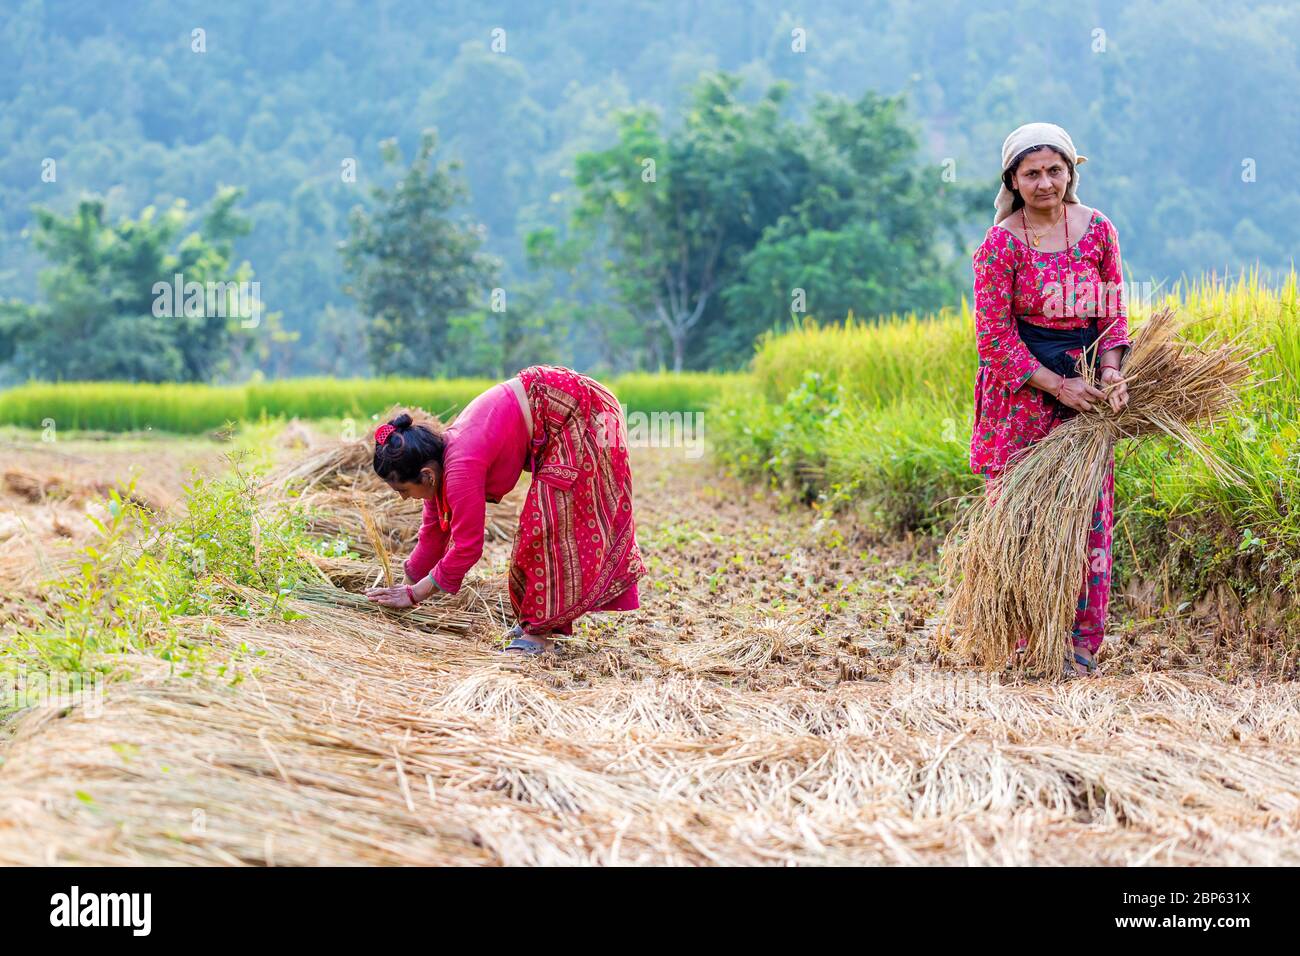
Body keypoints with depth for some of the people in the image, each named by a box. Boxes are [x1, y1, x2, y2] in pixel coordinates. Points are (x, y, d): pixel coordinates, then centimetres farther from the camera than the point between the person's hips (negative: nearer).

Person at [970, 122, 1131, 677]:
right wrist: (1058, 385, -15)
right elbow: (994, 335, -10)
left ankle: (1082, 643, 13)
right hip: (1021, 392, -3)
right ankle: (1023, 644, 9)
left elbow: (1113, 313, 9)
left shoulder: (1098, 231, 4)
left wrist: (1110, 372, -9)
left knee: (1088, 513, 3)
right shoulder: (1001, 244, -8)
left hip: (1086, 389, 4)